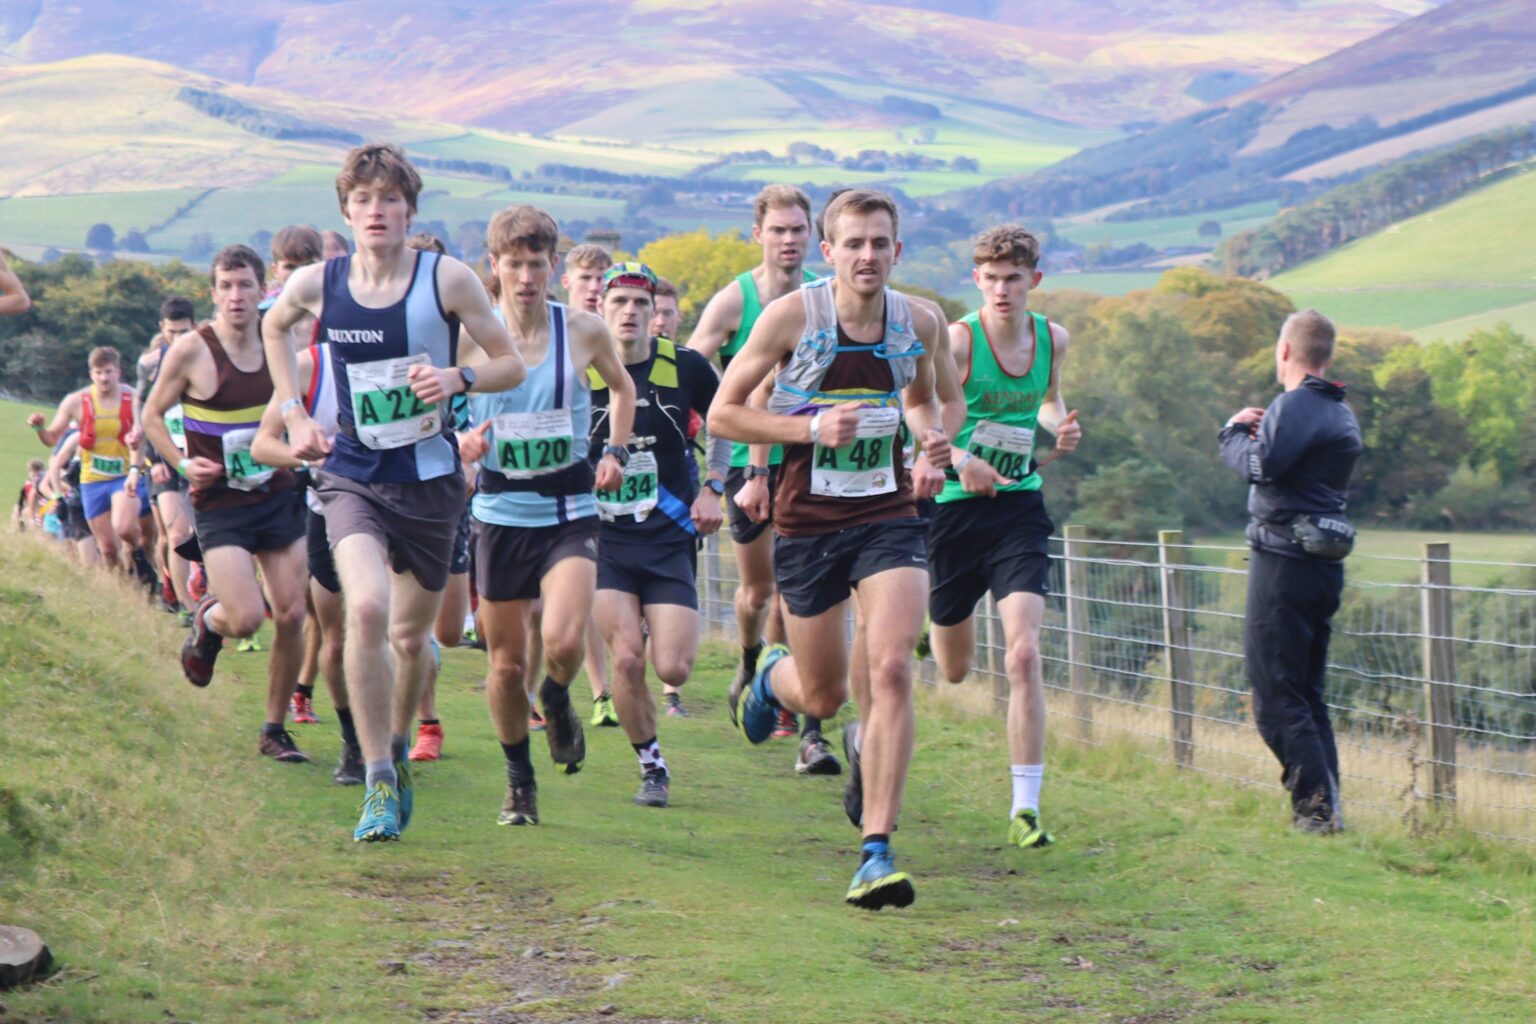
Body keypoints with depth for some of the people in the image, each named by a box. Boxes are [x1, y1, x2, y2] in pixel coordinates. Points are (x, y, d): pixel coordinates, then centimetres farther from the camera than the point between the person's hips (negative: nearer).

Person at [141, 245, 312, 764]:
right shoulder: (191, 350, -11)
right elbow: (152, 415, 0)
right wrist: (184, 462, -13)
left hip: (278, 495, 4)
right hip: (220, 503, -4)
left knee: (292, 615, 0)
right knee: (246, 618, -16)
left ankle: (275, 729, 16)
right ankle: (205, 622, 21)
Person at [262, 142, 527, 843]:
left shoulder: (447, 280, -9)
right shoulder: (317, 285, -4)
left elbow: (511, 364, -2)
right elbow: (273, 326, 20)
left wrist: (458, 379, -22)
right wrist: (293, 412, 11)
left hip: (429, 477, 0)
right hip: (352, 475, 0)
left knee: (410, 635, 11)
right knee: (366, 607, -24)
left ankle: (398, 744, 43)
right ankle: (379, 783, -17)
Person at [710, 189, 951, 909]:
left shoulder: (920, 324, 0)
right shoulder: (792, 315, -10)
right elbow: (722, 414, -6)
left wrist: (931, 444, 0)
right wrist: (813, 427, -18)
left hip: (889, 517, 1)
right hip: (807, 522, -1)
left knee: (892, 668, -19)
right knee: (824, 697, 9)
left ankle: (877, 850, -15)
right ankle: (770, 676, 49)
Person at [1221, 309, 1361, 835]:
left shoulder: (1296, 405, -13)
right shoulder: (1340, 412, 18)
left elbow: (1260, 465, -23)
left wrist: (1236, 431, -4)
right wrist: (1260, 434, 10)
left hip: (1284, 562, -9)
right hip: (1323, 561, 9)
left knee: (1275, 695, -7)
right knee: (1308, 694, 14)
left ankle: (1317, 805, -13)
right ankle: (1326, 807, 12)